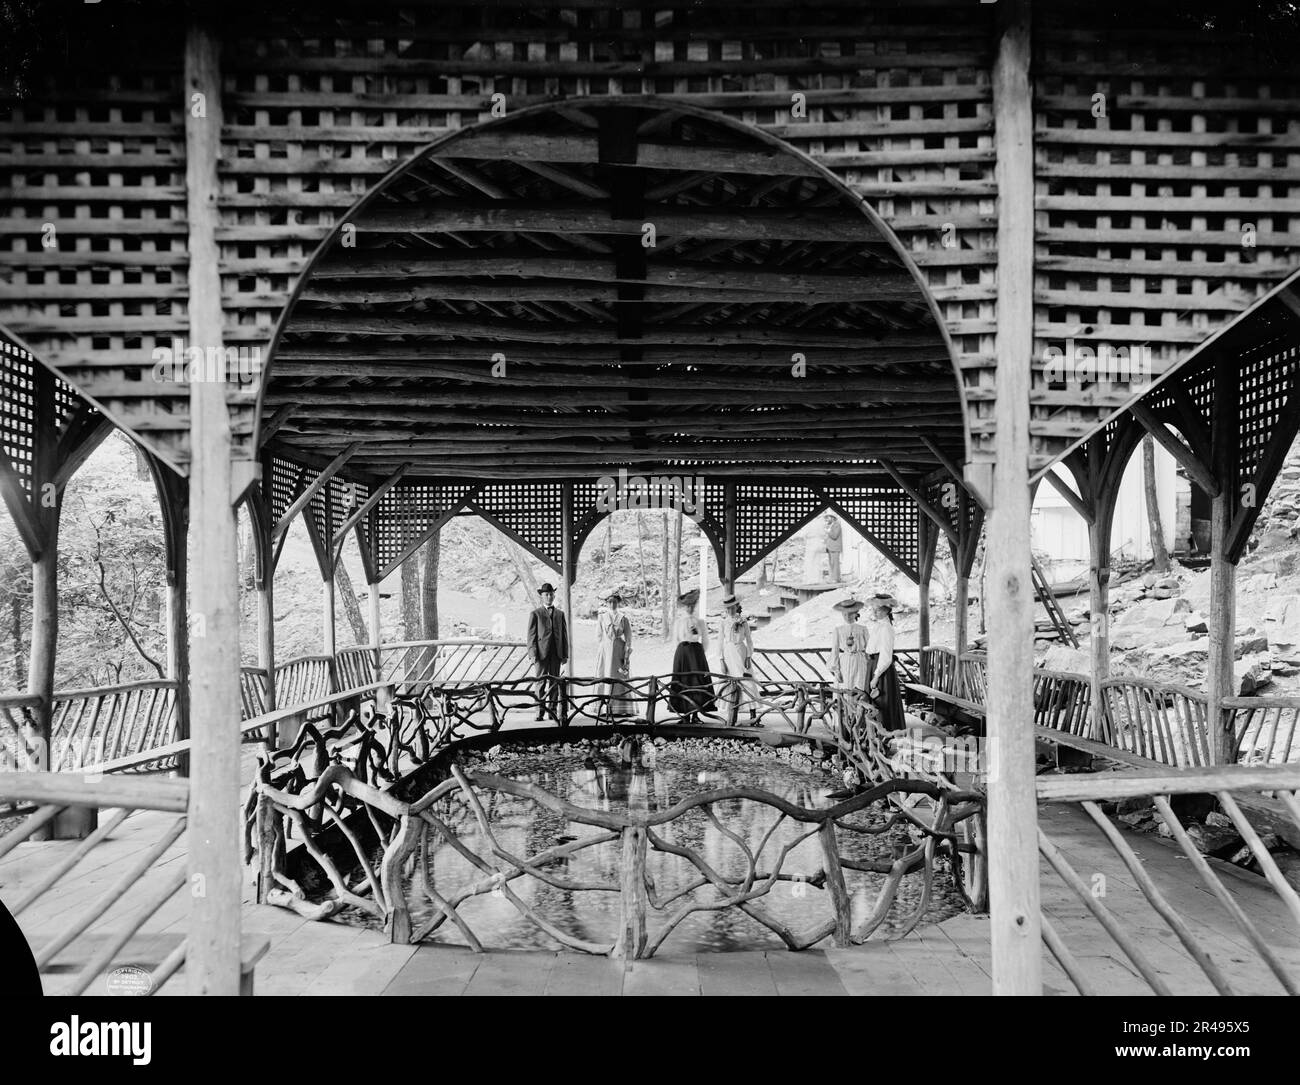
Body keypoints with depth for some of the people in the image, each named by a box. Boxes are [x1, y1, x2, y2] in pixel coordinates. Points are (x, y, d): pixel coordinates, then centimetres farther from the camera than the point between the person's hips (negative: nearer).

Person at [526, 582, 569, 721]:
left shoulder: (560, 614, 14)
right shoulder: (535, 614, 4)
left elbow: (564, 635, 13)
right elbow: (531, 636, 0)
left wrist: (565, 654, 6)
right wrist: (533, 654, -10)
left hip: (556, 653, 3)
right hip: (542, 653, -3)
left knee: (554, 682, 5)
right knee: (541, 682, -3)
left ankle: (552, 711, 9)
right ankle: (540, 712, -1)